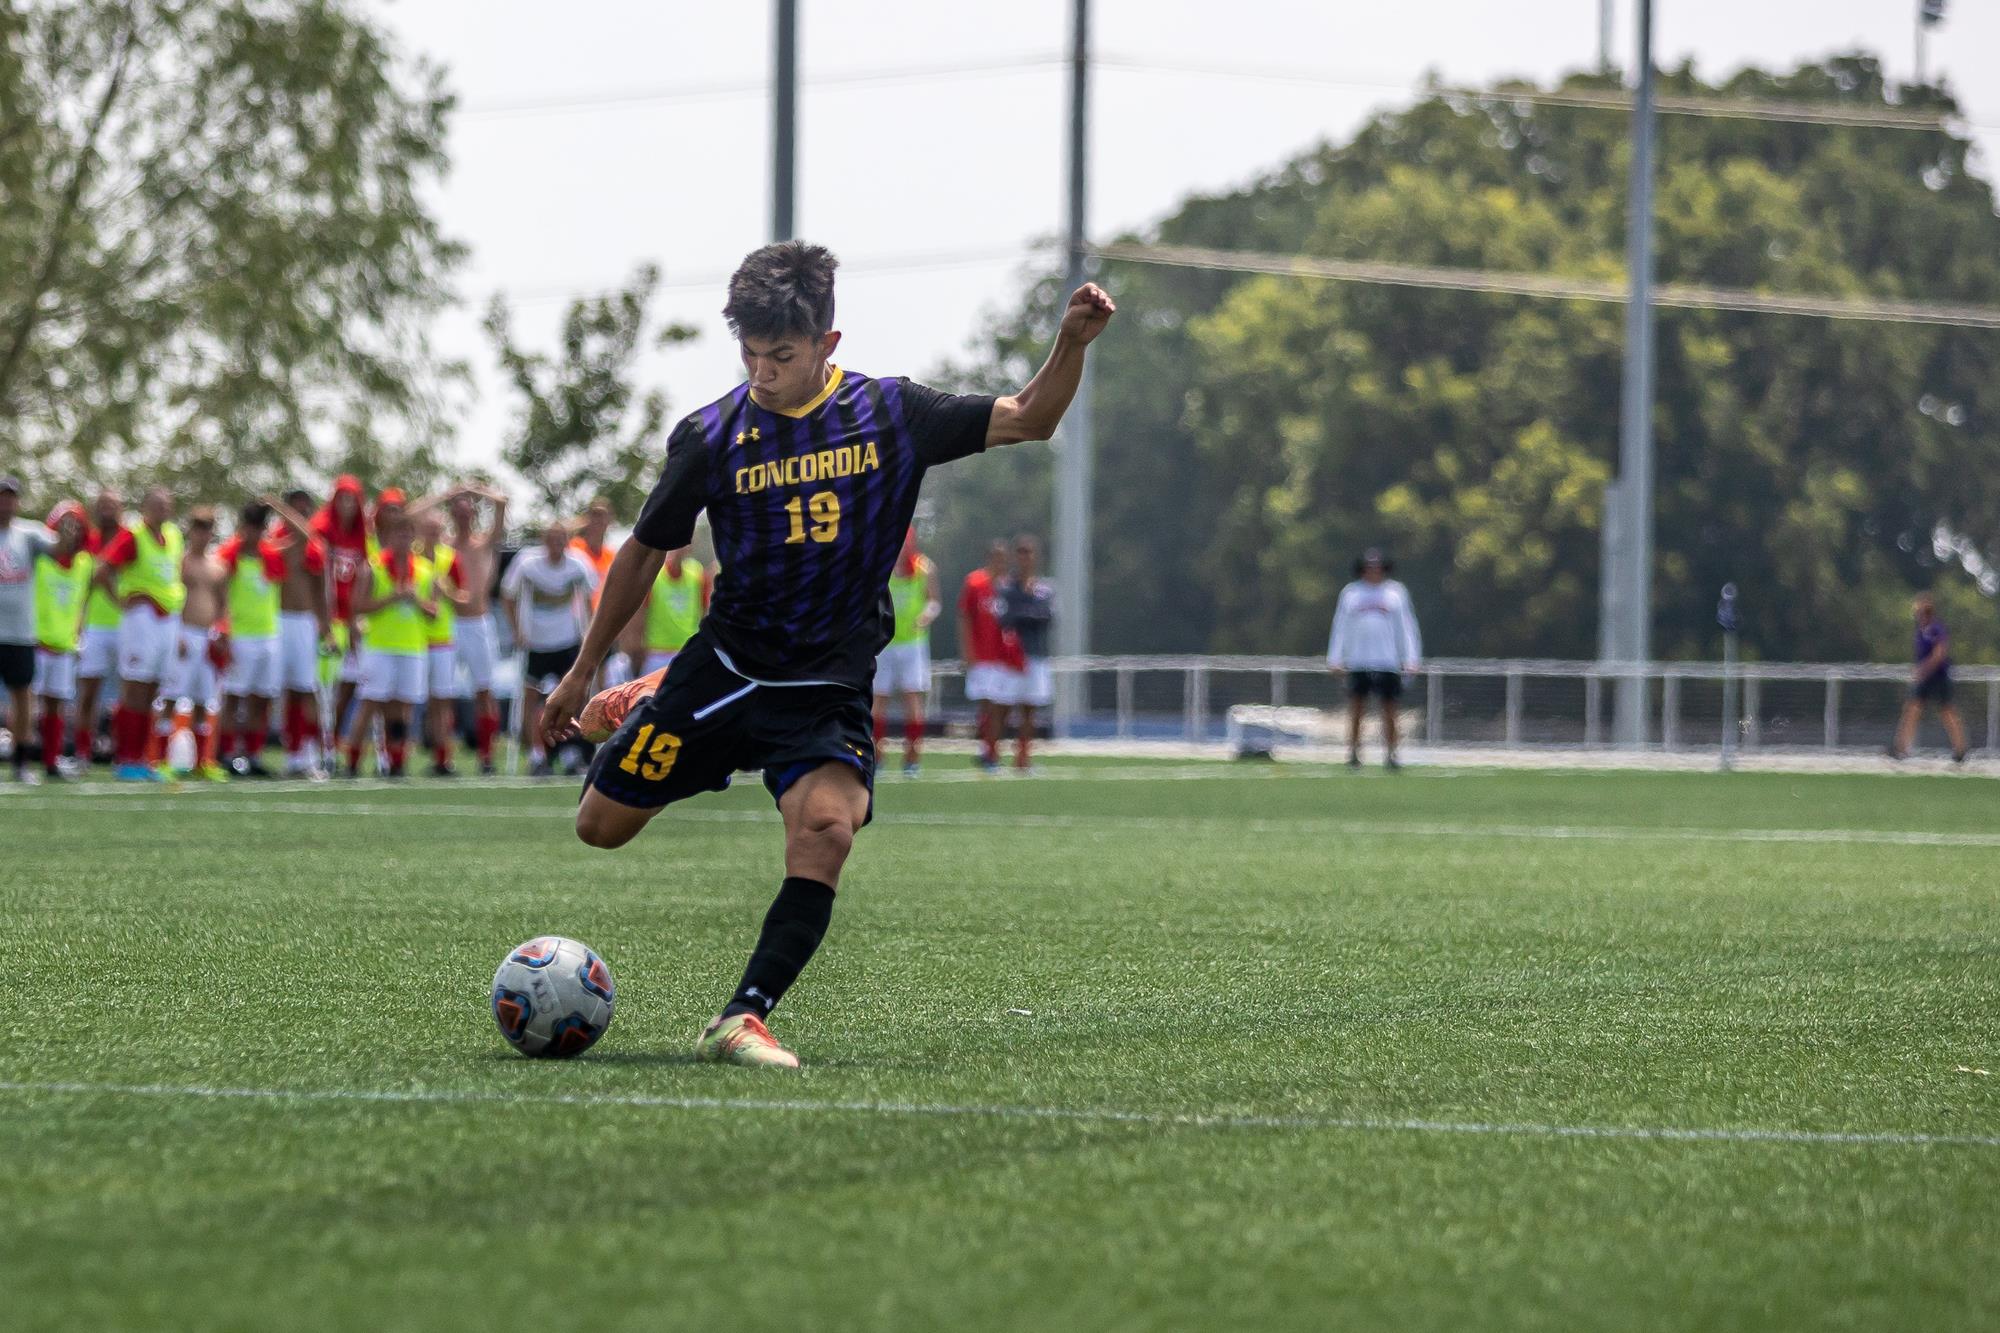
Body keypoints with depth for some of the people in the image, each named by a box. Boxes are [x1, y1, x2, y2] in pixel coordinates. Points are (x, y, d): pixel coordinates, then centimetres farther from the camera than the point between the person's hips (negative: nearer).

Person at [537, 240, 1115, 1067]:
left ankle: (741, 1020, -25)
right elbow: (645, 552, 6)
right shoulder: (711, 438, -6)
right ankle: (635, 710, 40)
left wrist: (1072, 343, -23)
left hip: (829, 688, -1)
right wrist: (582, 673, 12)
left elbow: (1030, 420, -3)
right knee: (601, 828, 6)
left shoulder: (891, 414, -5)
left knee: (826, 828, -28)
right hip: (724, 665, 1)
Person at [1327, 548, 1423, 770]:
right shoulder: (1351, 593, 10)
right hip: (1358, 662, 1)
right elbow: (1340, 627, 12)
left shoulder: (1396, 592, 8)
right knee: (1356, 709, -1)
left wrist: (1410, 659, 1)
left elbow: (1406, 627, 8)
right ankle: (1353, 753, 6)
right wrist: (1335, 659, 6)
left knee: (1389, 710, 0)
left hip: (1387, 662, -1)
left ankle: (1390, 755, 7)